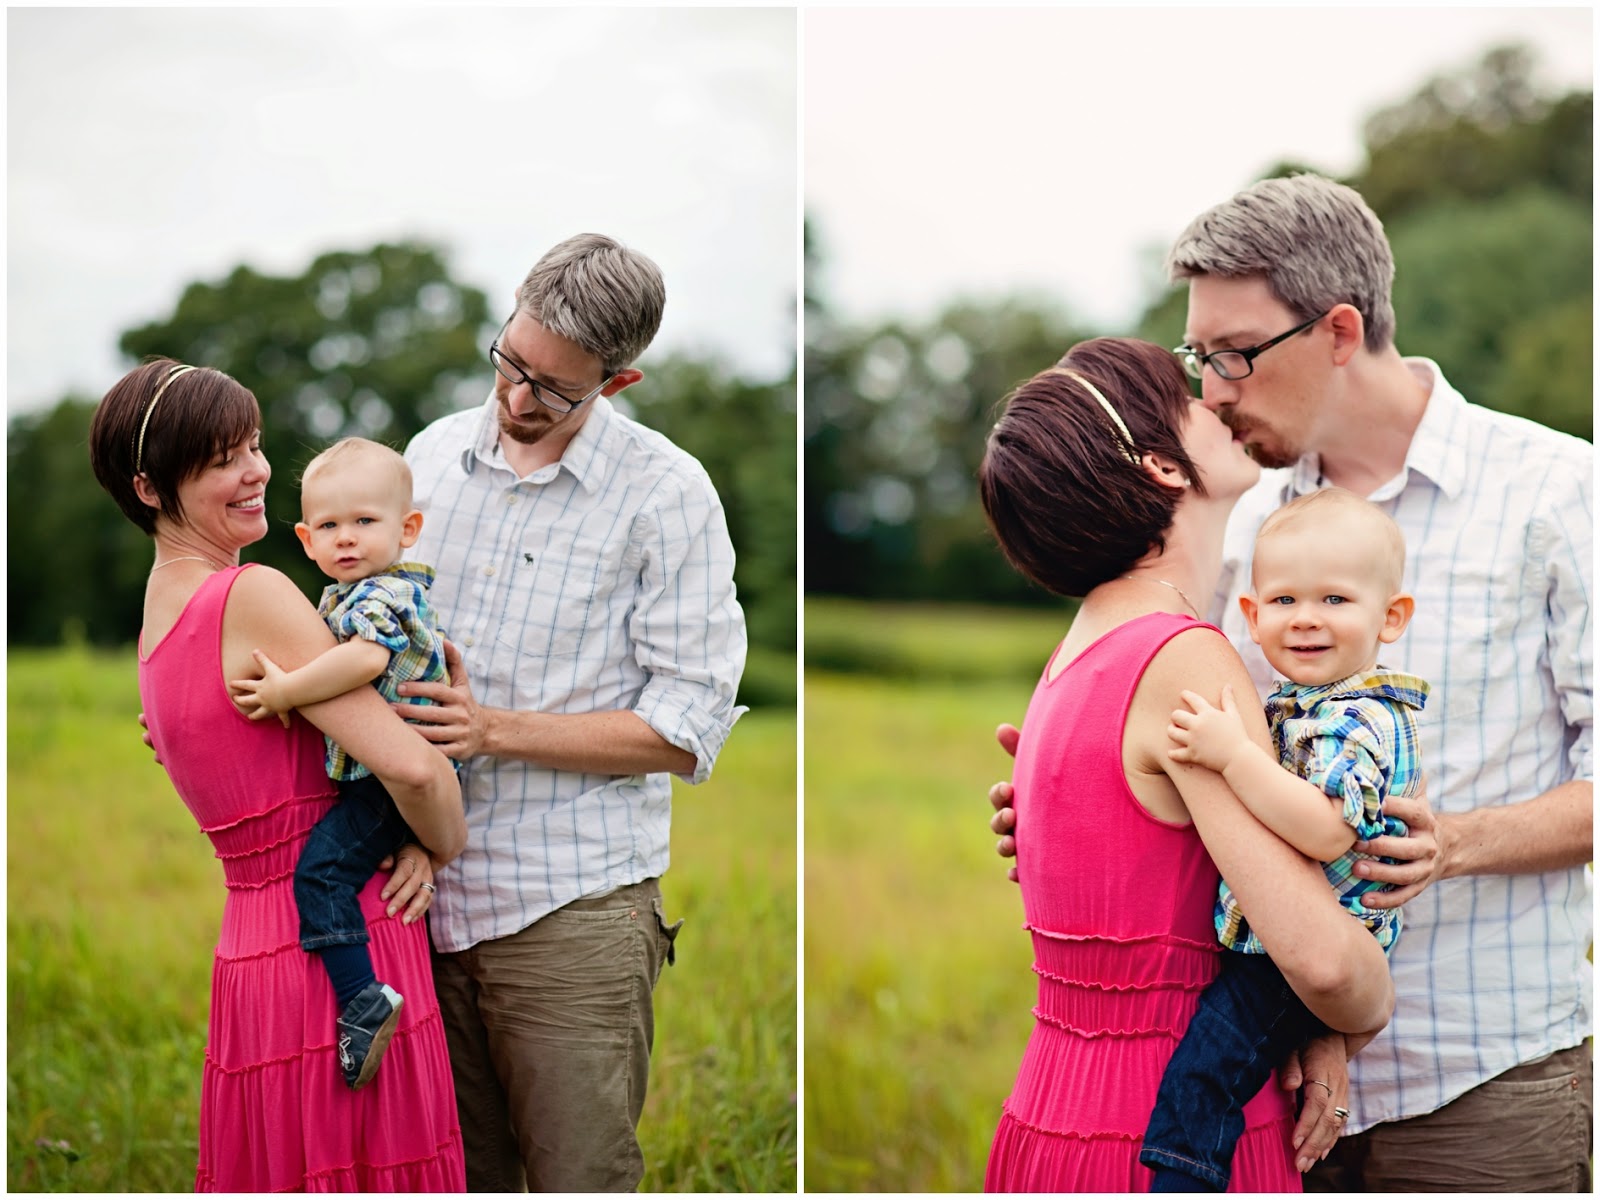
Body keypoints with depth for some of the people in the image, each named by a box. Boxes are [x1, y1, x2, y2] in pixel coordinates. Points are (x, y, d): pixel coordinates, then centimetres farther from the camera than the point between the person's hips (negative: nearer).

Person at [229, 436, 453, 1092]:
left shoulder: (378, 597, -18)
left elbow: (367, 657, -38)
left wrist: (285, 692, -30)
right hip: (374, 774, 11)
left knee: (320, 868, -20)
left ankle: (364, 1001, -21)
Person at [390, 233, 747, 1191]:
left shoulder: (666, 492, -6)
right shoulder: (435, 453, 10)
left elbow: (685, 732, -10)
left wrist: (496, 730, -16)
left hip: (570, 908, -5)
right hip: (425, 894, 5)